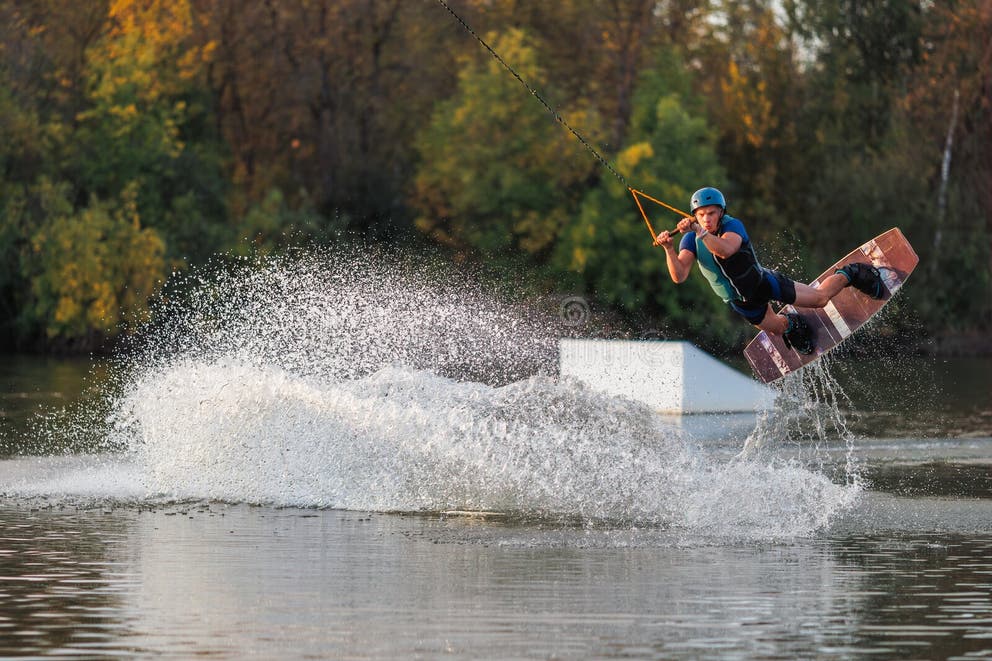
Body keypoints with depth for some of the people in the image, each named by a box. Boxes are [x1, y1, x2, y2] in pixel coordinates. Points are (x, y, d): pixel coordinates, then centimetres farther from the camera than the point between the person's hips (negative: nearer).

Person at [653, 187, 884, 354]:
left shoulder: (733, 226, -30)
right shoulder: (691, 239, -20)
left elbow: (726, 250, -53)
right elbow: (679, 276, -32)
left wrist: (700, 232, -65)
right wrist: (669, 249, -48)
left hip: (763, 283, -3)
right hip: (740, 301, 4)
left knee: (820, 298, 6)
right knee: (778, 328, 22)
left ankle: (850, 274, 34)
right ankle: (792, 323, 58)